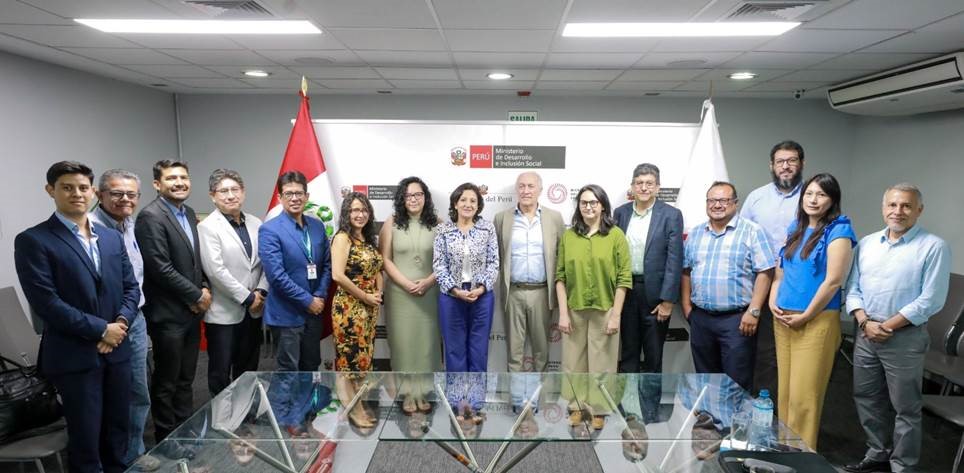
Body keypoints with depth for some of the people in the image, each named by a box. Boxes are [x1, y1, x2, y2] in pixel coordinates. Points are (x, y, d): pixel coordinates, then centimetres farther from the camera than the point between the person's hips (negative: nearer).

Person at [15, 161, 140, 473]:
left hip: (116, 350, 5)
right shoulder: (33, 240, -8)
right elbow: (46, 302, -15)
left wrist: (121, 323, -8)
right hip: (75, 356, -5)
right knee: (85, 438, 6)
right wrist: (100, 330, -15)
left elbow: (131, 286, 10)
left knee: (118, 430, 15)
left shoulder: (112, 237, 10)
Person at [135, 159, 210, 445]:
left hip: (192, 311, 8)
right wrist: (197, 296, -13)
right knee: (167, 381, 7)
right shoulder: (151, 216, -15)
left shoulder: (189, 214, 11)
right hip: (168, 313, -7)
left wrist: (204, 289, 1)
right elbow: (160, 268, -20)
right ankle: (167, 439, 21)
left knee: (186, 378, 17)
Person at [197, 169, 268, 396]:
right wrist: (247, 297, -14)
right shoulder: (208, 227, -9)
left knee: (248, 371, 15)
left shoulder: (255, 224, 7)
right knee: (221, 374, 6)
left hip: (253, 310, 5)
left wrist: (261, 291, -7)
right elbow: (216, 271, -16)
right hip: (223, 313, -5)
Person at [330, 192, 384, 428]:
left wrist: (379, 293, 1)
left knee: (361, 357, 12)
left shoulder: (368, 239, 12)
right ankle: (353, 410, 9)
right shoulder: (342, 238, -10)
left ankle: (356, 407, 21)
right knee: (348, 358, 0)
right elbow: (337, 275, -20)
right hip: (349, 307, -8)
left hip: (369, 308, 8)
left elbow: (377, 269, 20)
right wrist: (365, 296, -14)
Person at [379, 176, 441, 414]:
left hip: (429, 293, 1)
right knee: (403, 342, 4)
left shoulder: (437, 224, 0)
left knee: (426, 342, 6)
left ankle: (423, 392, 18)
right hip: (400, 293, 0)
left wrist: (428, 282, -13)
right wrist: (407, 283, -11)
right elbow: (385, 259, -2)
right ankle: (408, 393, 16)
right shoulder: (391, 223, 0)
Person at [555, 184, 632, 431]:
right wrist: (563, 312, -4)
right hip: (574, 310, 2)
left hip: (604, 311, -2)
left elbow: (624, 278, -6)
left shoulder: (616, 235, -4)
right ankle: (576, 406, 27)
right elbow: (560, 277, 1)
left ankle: (599, 410, 24)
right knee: (573, 361, 10)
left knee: (602, 363, 8)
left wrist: (615, 315, -9)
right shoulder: (568, 236, 2)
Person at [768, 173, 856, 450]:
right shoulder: (796, 228, 13)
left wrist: (805, 316, -12)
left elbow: (834, 281, -14)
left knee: (803, 395, -3)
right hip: (783, 320, 7)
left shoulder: (838, 230, -8)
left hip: (816, 321, -6)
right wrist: (773, 303, 4)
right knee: (785, 390, 13)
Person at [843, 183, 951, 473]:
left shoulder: (934, 247, -8)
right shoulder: (867, 244, 8)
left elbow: (930, 301, -14)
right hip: (865, 336, 5)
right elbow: (853, 289, 8)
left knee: (905, 408, 5)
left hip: (905, 338, -5)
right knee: (867, 399, 16)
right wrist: (865, 322, -8)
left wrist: (886, 327, -14)